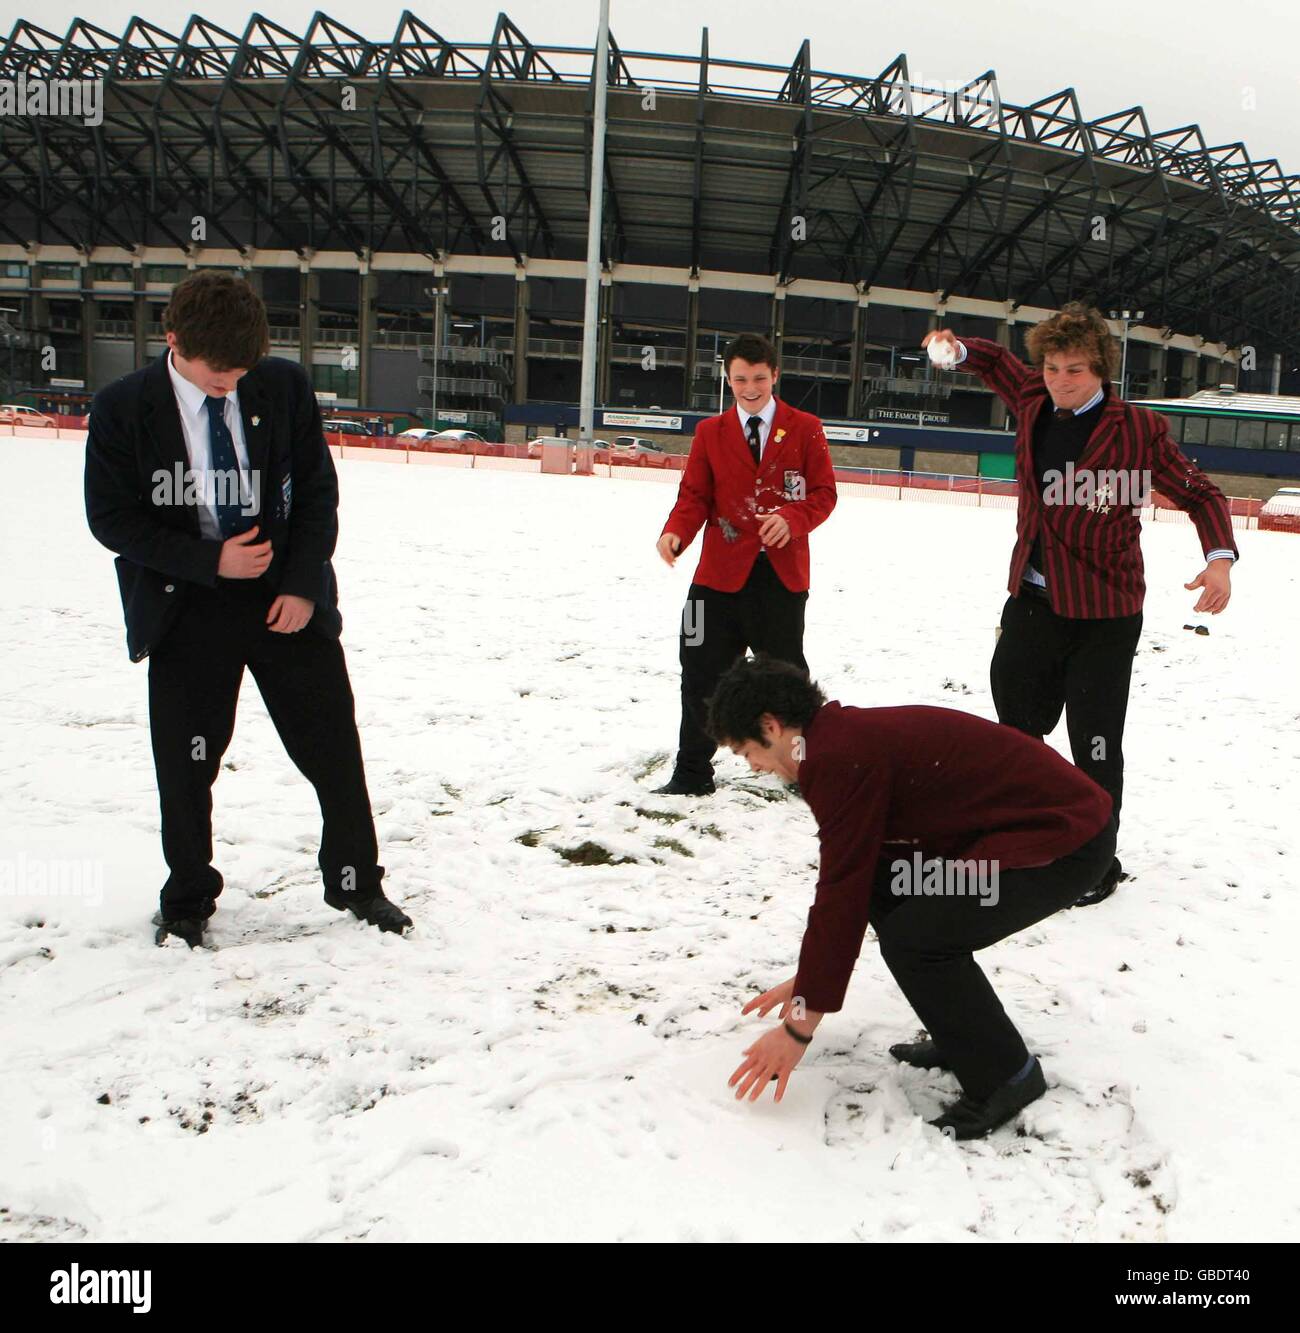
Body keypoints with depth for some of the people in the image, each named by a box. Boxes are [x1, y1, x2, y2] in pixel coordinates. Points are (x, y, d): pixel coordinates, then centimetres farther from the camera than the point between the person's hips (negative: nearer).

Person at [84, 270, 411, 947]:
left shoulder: (284, 386, -4)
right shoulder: (122, 408, -8)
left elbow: (316, 491, 2)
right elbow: (110, 518, -5)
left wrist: (303, 585, -8)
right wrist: (209, 561, -16)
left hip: (288, 601, 1)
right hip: (186, 610, -1)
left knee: (334, 750, 5)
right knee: (186, 765, 6)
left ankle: (356, 883, 25)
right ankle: (188, 900, 28)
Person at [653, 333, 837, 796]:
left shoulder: (805, 428, 3)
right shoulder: (710, 432, 8)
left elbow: (823, 493, 1)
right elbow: (694, 496, 3)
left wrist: (792, 519, -19)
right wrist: (675, 532, -17)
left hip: (782, 574, -1)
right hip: (721, 572, 2)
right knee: (703, 673, 4)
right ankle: (692, 772, 17)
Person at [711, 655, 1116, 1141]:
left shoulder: (841, 759, -20)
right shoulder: (854, 737, 11)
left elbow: (841, 893, -19)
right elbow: (850, 874, 19)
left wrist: (800, 1028, -9)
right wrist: (808, 982, 24)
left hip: (1068, 841, -10)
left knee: (914, 937, -18)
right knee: (886, 888, 10)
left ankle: (1005, 1076, 2)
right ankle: (967, 1037, 20)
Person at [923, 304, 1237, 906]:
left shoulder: (1138, 428, -11)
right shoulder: (1032, 401, 1)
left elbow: (1199, 493, -3)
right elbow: (995, 360, 21)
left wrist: (1219, 557, -21)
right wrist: (957, 349, -2)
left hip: (1103, 615, -5)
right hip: (1031, 602, 5)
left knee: (1095, 746, 1)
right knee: (1016, 731, 18)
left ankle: (1097, 862, 21)